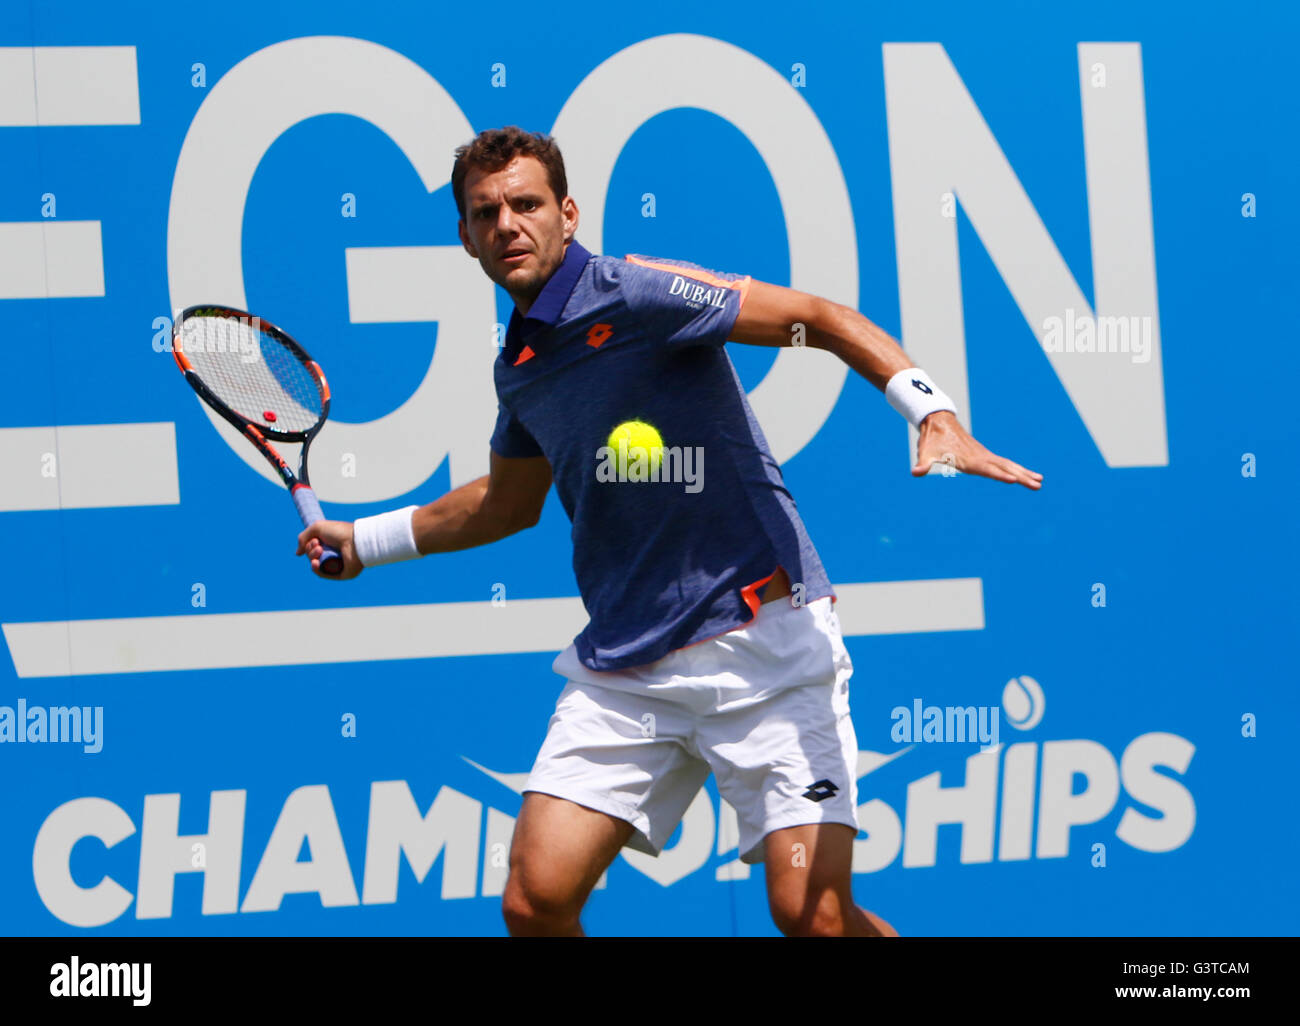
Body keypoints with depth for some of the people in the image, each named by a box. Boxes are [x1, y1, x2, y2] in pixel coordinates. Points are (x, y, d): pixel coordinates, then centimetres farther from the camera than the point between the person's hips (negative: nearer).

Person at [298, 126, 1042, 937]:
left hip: (761, 643, -6)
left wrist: (936, 416, -26)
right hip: (621, 670, 6)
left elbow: (823, 318, -12)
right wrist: (367, 540, 35)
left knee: (814, 914, -15)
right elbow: (508, 504, 32)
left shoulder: (634, 294, -10)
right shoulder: (519, 367, 13)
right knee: (536, 901, -6)